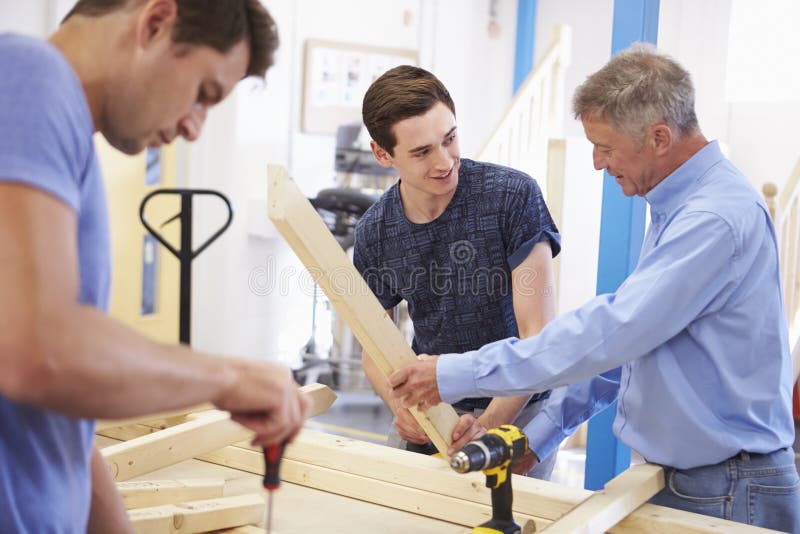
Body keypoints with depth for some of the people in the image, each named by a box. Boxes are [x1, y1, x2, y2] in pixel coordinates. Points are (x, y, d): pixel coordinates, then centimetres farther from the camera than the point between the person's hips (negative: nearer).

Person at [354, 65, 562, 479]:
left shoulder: (513, 195, -17)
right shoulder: (374, 232, -5)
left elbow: (539, 336, -19)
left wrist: (488, 424, -29)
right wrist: (400, 405, -15)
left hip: (517, 410, -3)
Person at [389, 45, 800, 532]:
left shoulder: (717, 217, -23)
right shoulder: (675, 208, 10)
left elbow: (613, 330, -29)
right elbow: (628, 341, 15)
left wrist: (461, 374, -24)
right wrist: (544, 433, 11)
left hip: (728, 492, -9)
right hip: (674, 476, 9)